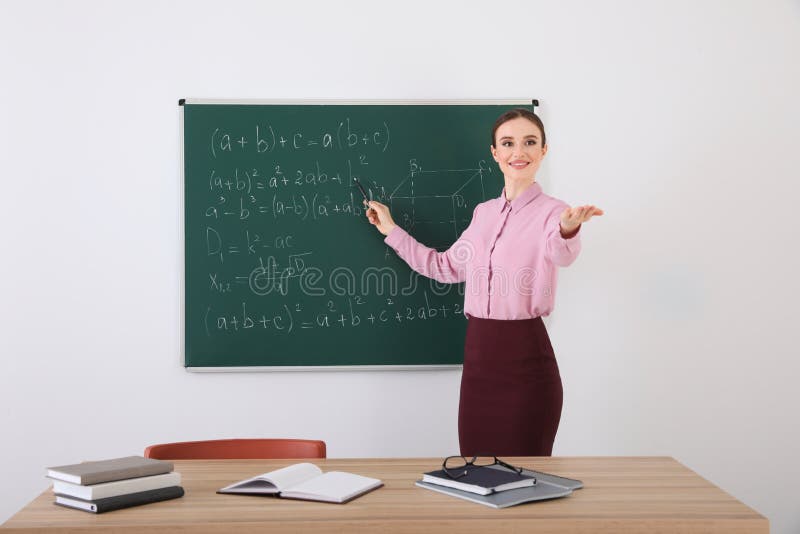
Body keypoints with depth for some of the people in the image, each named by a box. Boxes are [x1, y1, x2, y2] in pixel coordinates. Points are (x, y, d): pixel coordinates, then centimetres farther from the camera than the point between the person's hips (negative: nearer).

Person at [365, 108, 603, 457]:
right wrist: (391, 231, 25)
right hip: (478, 353, 6)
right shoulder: (483, 213, 13)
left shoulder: (550, 211, -6)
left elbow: (561, 254, -30)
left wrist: (568, 230, -54)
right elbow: (447, 267, 25)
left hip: (525, 356, -6)